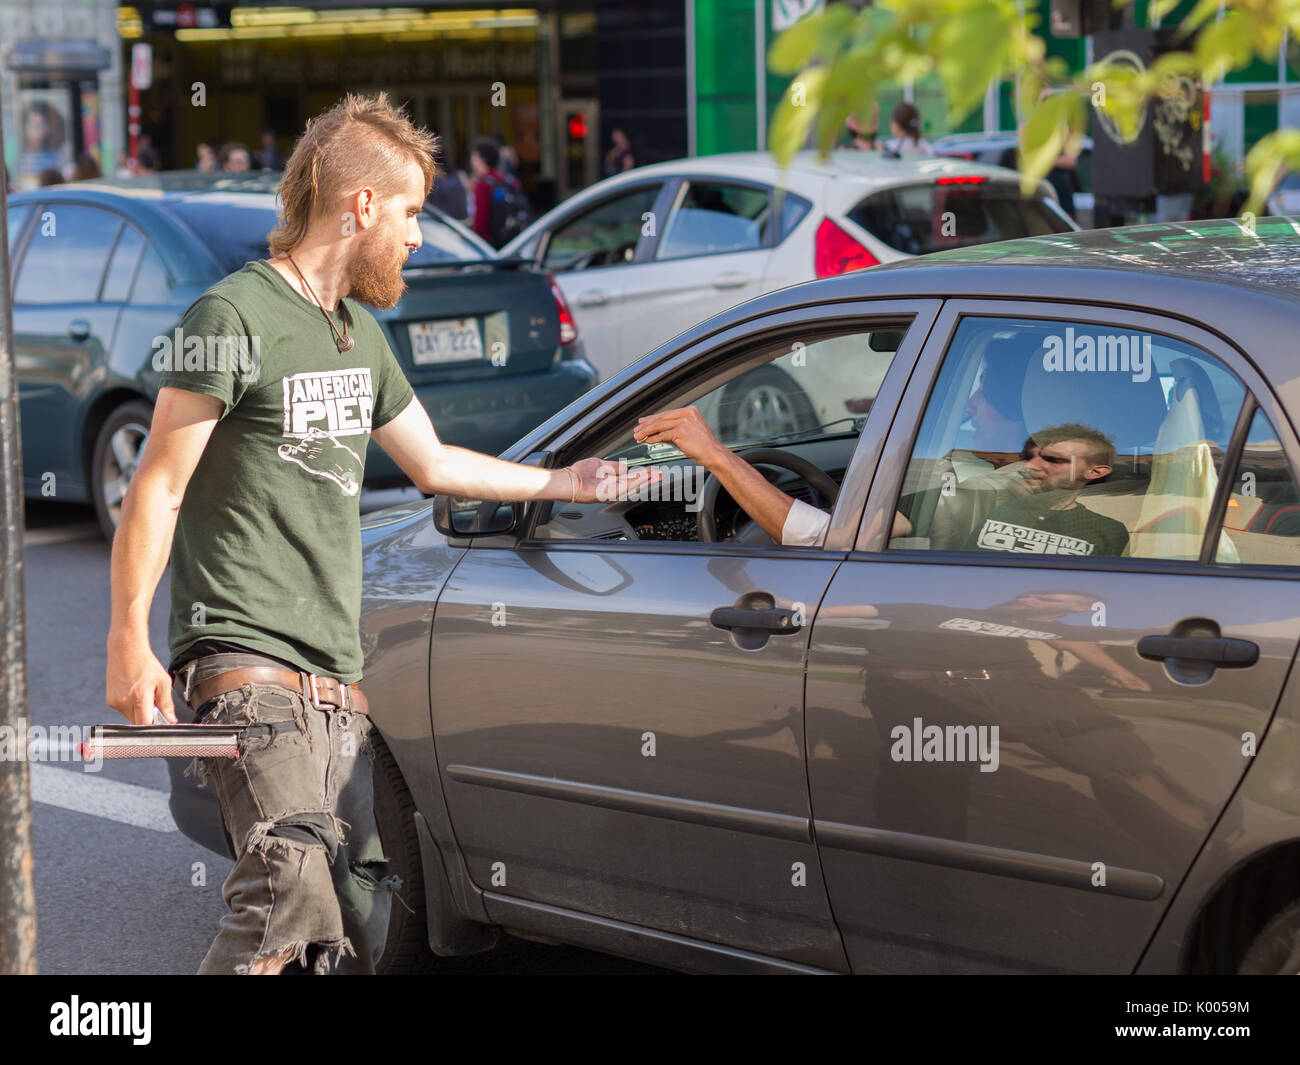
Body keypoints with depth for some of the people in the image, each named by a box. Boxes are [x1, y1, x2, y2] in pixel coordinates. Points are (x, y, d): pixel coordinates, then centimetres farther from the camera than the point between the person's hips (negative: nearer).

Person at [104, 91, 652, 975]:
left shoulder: (358, 333, 21)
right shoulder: (235, 319, -6)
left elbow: (432, 464, 33)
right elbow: (159, 485, -8)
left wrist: (565, 482, 38)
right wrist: (129, 639, -16)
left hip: (337, 678, 8)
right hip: (244, 660, -8)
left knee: (362, 914, 2)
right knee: (292, 889, -23)